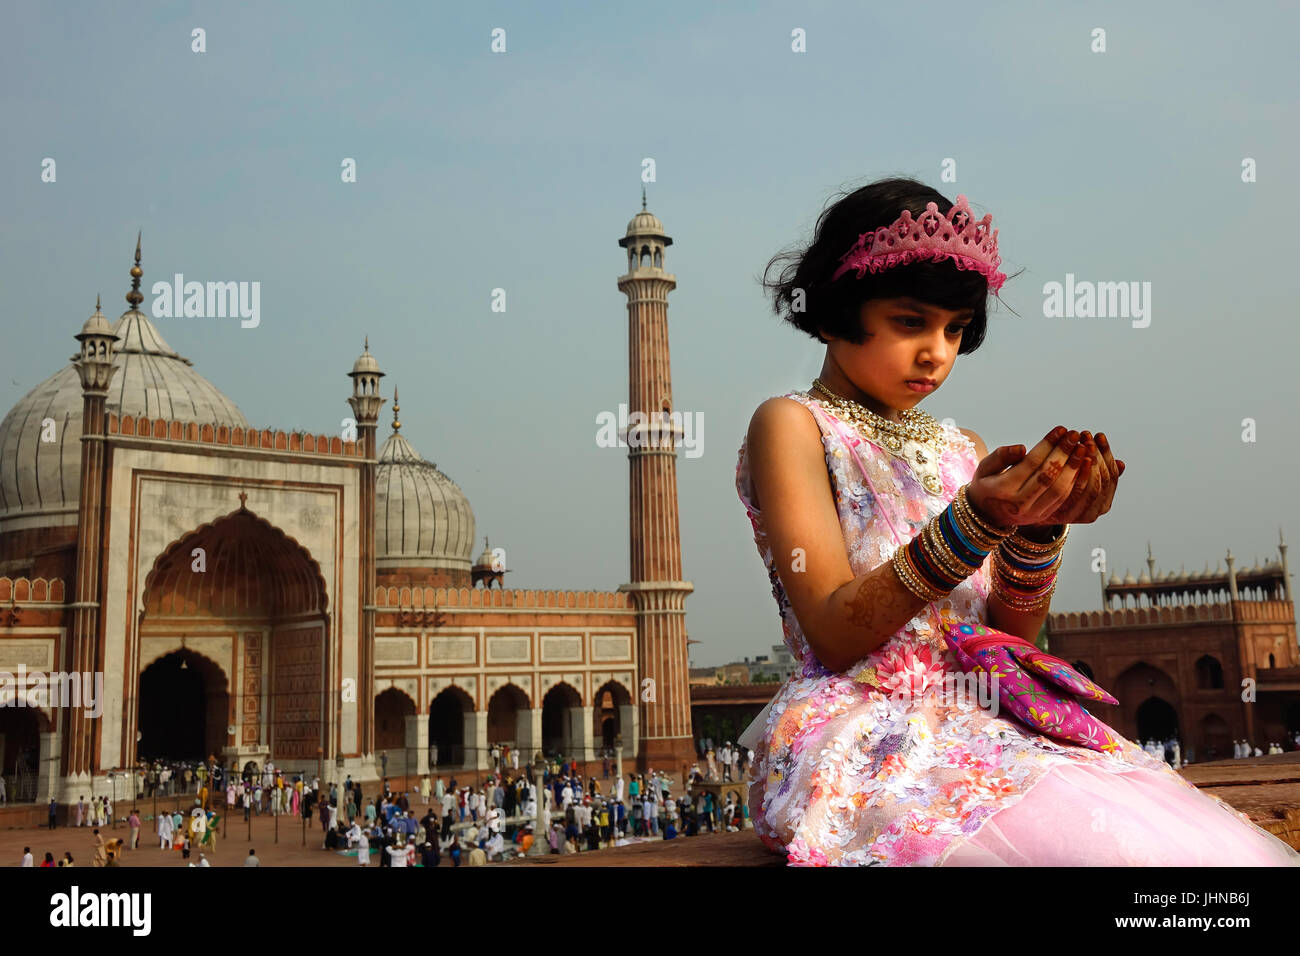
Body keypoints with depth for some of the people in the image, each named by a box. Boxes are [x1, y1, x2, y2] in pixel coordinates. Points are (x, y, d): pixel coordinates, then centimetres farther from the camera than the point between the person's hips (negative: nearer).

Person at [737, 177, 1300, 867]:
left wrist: (1040, 528, -9)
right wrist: (976, 522, -20)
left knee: (1214, 838, -19)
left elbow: (1009, 640, 9)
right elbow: (834, 636, -11)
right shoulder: (791, 425, -1)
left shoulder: (962, 450, 17)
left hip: (980, 726, 6)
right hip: (859, 734, -5)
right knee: (1119, 846, -28)